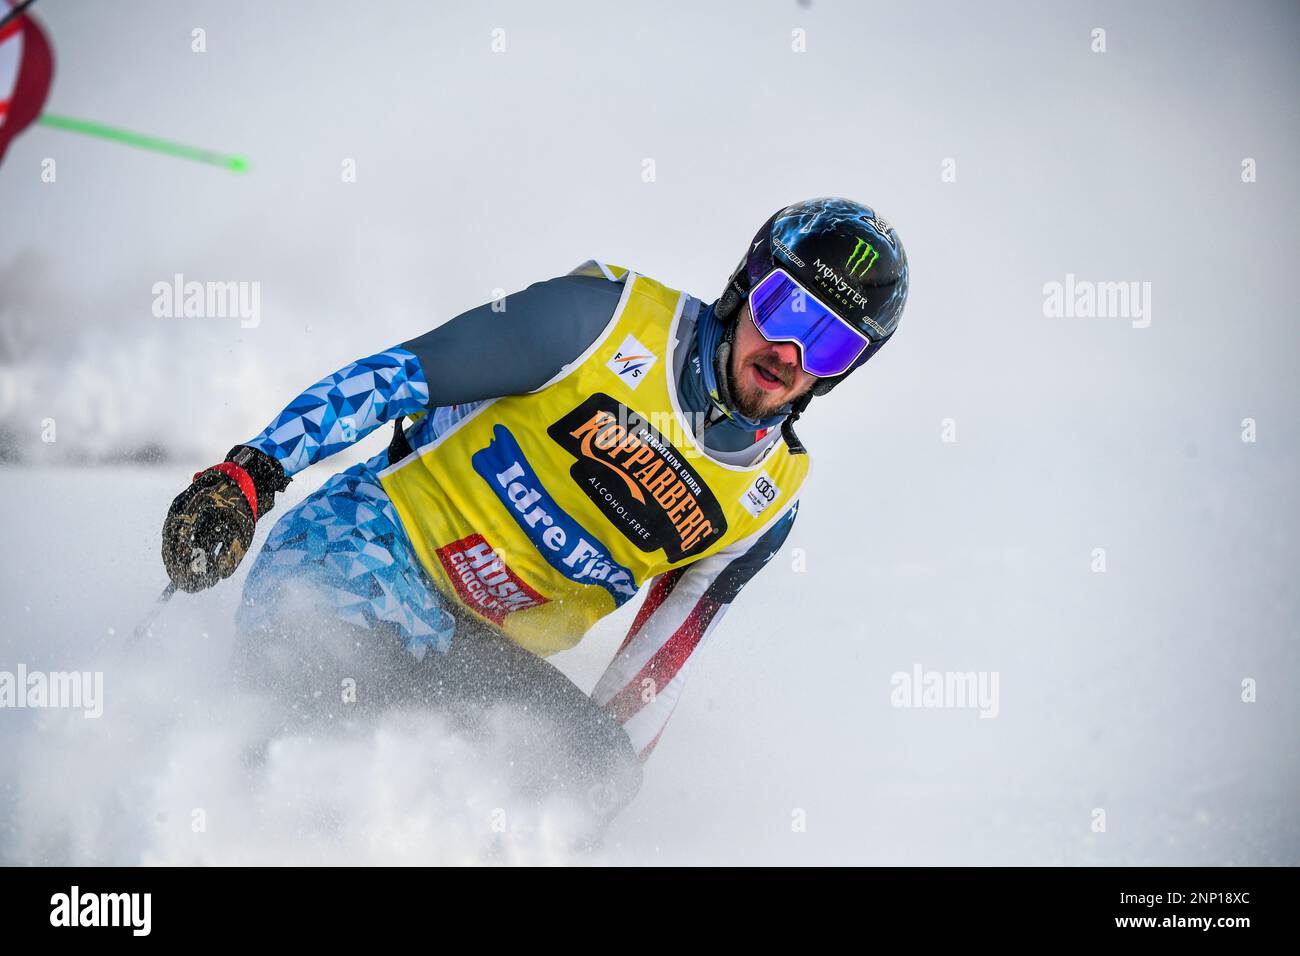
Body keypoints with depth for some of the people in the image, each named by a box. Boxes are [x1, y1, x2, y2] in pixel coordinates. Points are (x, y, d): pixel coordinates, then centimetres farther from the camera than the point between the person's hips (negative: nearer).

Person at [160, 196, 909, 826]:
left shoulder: (769, 498, 5)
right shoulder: (612, 317, -8)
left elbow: (660, 662, 8)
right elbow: (397, 374, -8)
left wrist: (603, 767, -6)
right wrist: (252, 473, -17)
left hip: (477, 654, 4)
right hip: (381, 541, -4)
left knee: (601, 764, -24)